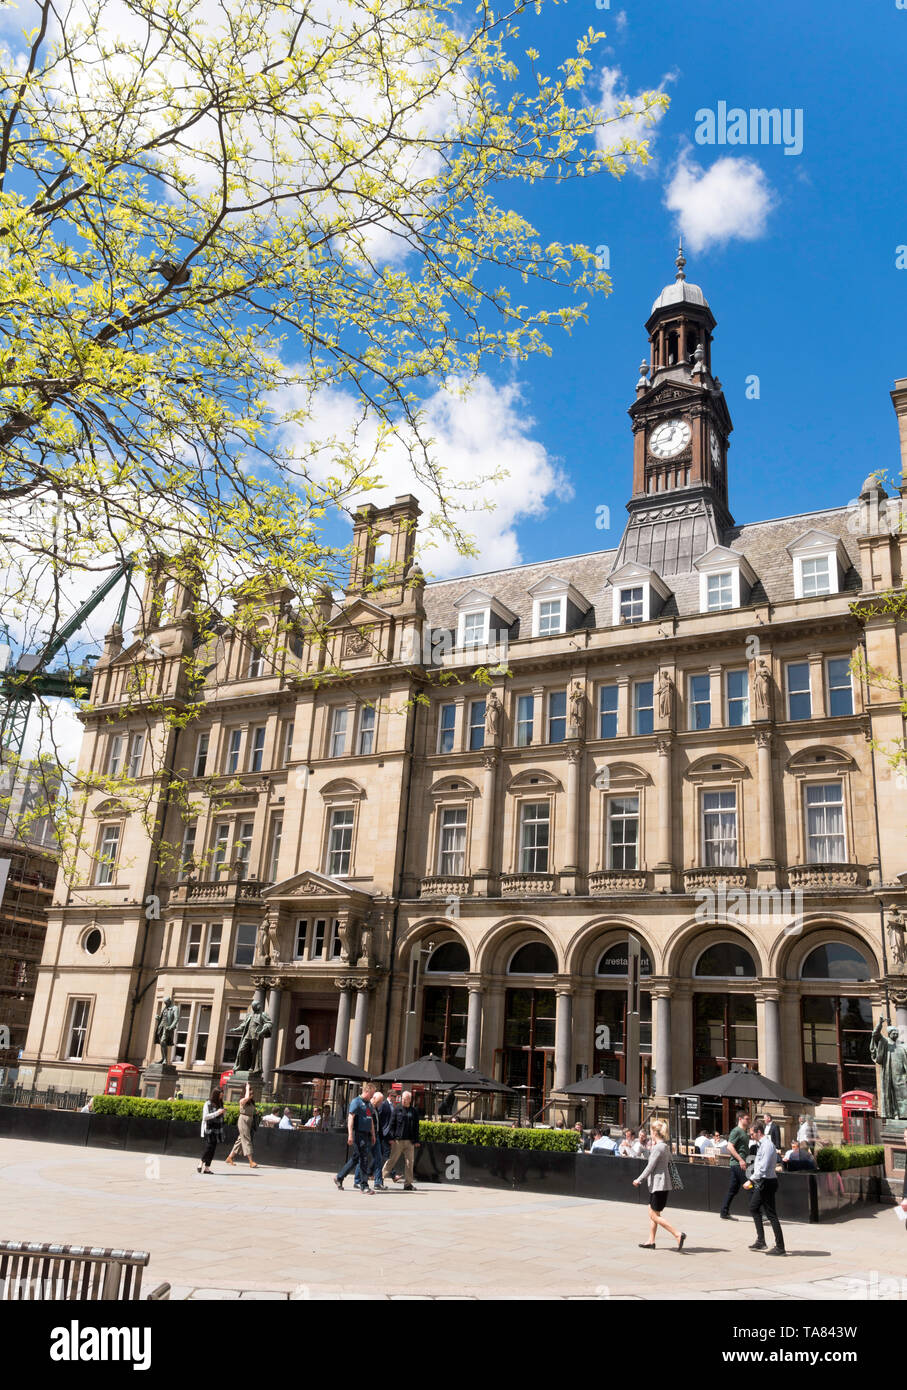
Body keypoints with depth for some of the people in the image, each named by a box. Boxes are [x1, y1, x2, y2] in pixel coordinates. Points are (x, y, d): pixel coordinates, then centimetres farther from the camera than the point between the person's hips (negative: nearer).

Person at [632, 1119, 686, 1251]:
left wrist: (639, 1180, -7)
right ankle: (651, 1241, 20)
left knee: (655, 1215, -4)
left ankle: (678, 1235, -10)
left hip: (659, 1184, -10)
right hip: (657, 1184, 10)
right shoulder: (665, 1146, 10)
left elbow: (650, 1166, -17)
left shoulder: (658, 1147, -18)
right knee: (652, 1213, 15)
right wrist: (653, 1145, 9)